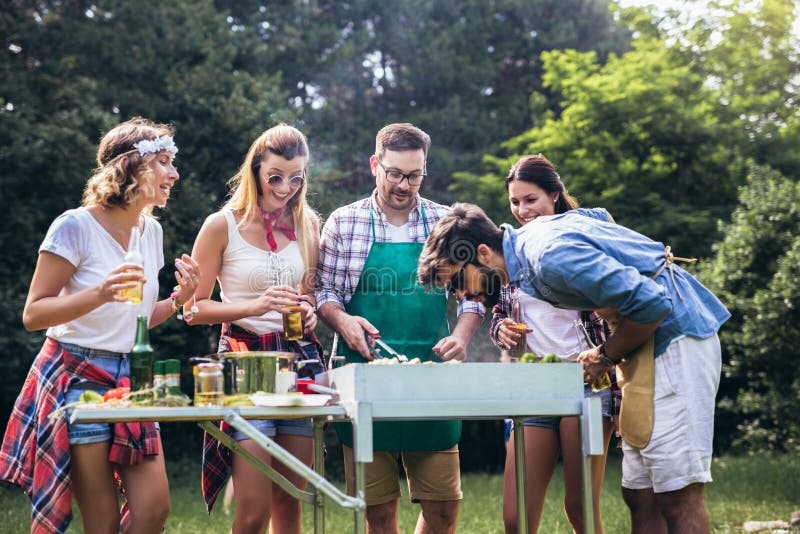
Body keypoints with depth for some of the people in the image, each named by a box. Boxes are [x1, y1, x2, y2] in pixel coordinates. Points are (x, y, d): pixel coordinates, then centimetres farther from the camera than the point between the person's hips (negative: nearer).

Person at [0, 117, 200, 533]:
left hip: (130, 375, 6)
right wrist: (98, 293, -28)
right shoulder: (76, 226, -11)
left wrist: (178, 300, 1)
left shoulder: (151, 230, 10)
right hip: (78, 376, -6)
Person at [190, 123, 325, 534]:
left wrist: (309, 310, -1)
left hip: (300, 359, 4)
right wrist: (254, 306, -19)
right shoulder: (222, 226, -4)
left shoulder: (307, 225, 9)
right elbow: (195, 307, -4)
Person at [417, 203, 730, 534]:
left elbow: (651, 304, -25)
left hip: (675, 336, -10)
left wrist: (607, 356, -8)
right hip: (647, 345, 10)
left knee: (677, 495, -11)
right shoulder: (530, 239, 8)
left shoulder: (551, 257, -22)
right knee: (640, 497, 7)